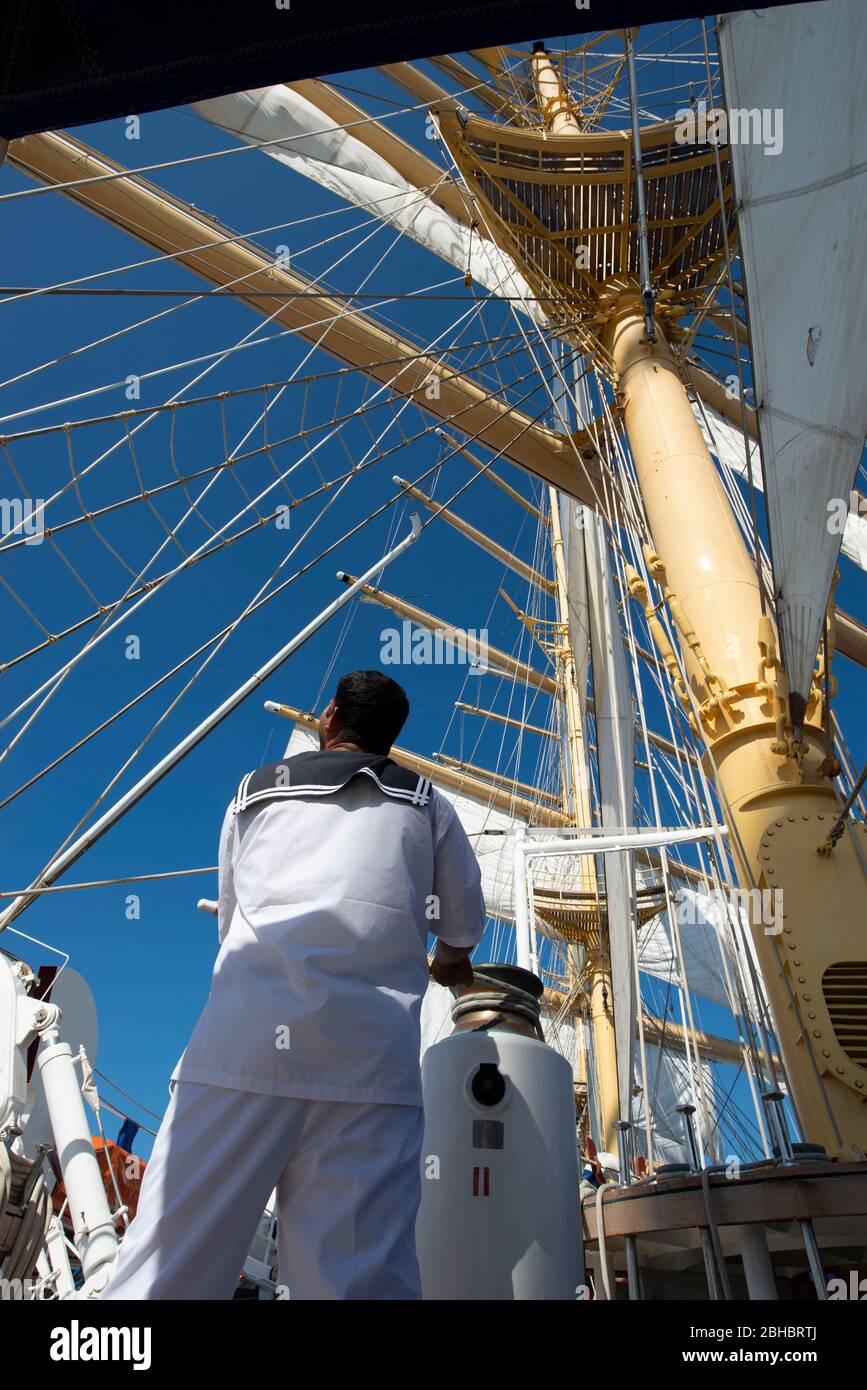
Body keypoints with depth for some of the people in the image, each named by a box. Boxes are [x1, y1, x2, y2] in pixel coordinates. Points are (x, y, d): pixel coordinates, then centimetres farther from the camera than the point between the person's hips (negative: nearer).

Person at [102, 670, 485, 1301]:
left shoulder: (254, 791, 20)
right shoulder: (426, 803, 17)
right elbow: (464, 925, 27)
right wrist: (449, 964, 50)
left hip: (241, 1043, 1)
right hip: (370, 1060, 0)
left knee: (174, 1259, 4)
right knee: (357, 1273, 1)